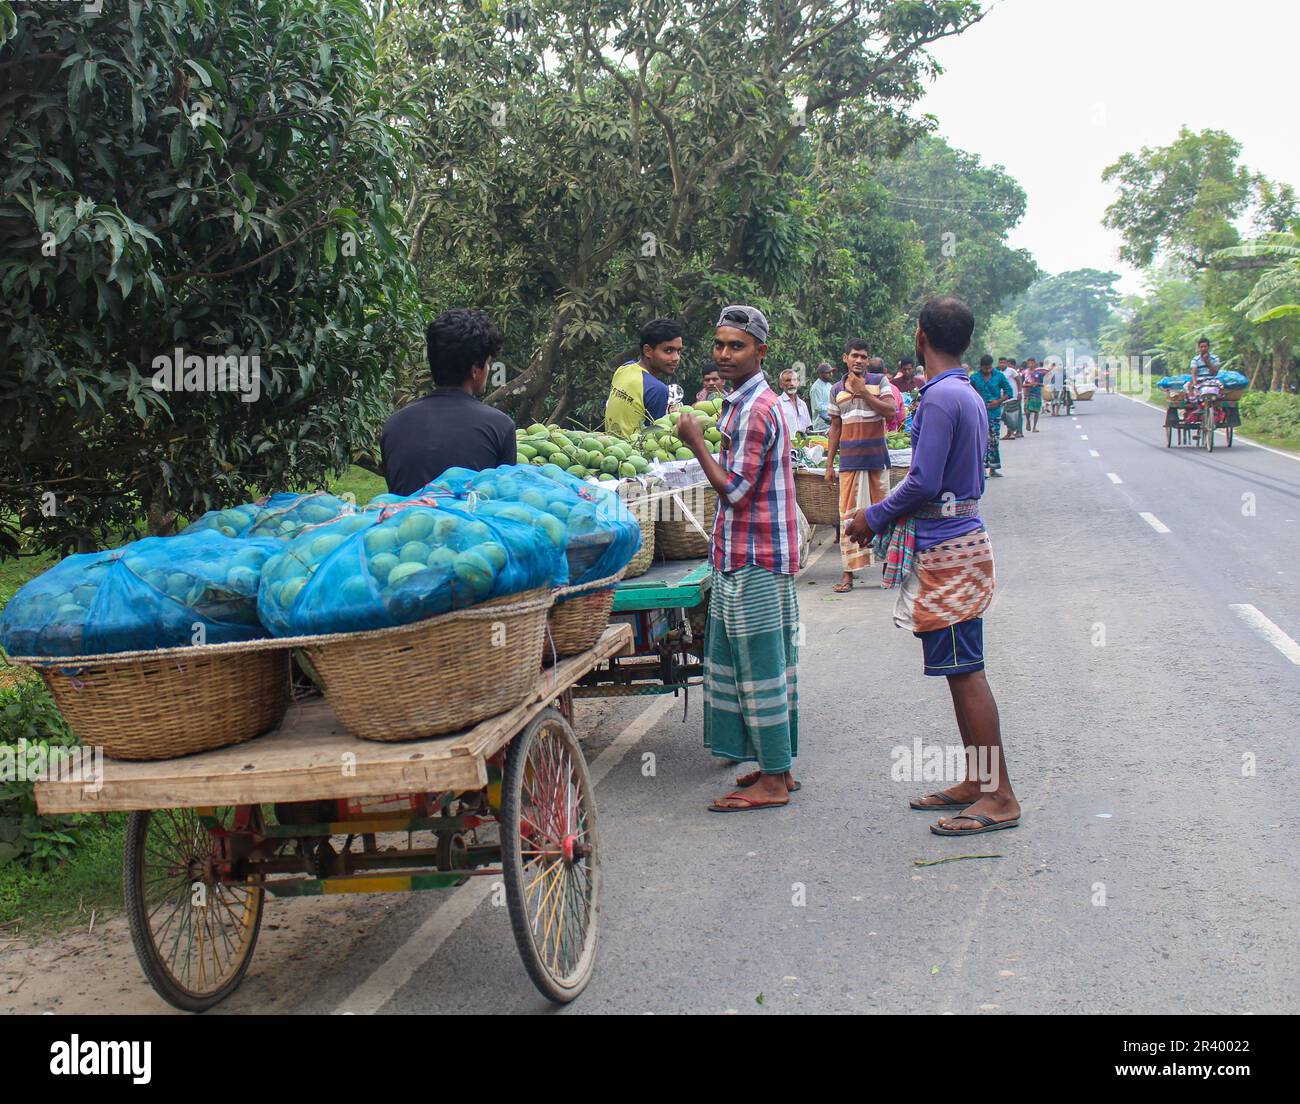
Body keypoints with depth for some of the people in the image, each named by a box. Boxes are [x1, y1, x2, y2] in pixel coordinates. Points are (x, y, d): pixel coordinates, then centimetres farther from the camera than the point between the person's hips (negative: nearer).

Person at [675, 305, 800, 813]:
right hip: (743, 558, 10)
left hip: (755, 561, -10)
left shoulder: (754, 410, -17)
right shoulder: (743, 403, 16)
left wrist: (696, 442, -13)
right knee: (761, 665, 15)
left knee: (760, 667, -4)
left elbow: (735, 489, -21)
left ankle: (774, 780, 3)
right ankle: (777, 765, 23)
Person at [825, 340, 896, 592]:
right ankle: (848, 572, 0)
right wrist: (829, 464, 10)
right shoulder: (837, 389, 10)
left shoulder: (879, 381, 2)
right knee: (848, 515, -1)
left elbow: (891, 412, -12)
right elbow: (835, 428, 13)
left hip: (877, 457, -2)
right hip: (849, 460, 2)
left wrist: (863, 392, -15)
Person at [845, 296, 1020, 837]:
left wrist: (875, 517, -5)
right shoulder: (969, 396, 14)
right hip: (961, 536, 10)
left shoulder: (940, 397, -17)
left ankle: (999, 797, -2)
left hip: (946, 549, -10)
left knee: (965, 672, -6)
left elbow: (924, 483, -21)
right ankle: (977, 782, 22)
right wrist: (889, 516, 18)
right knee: (962, 672, 14)